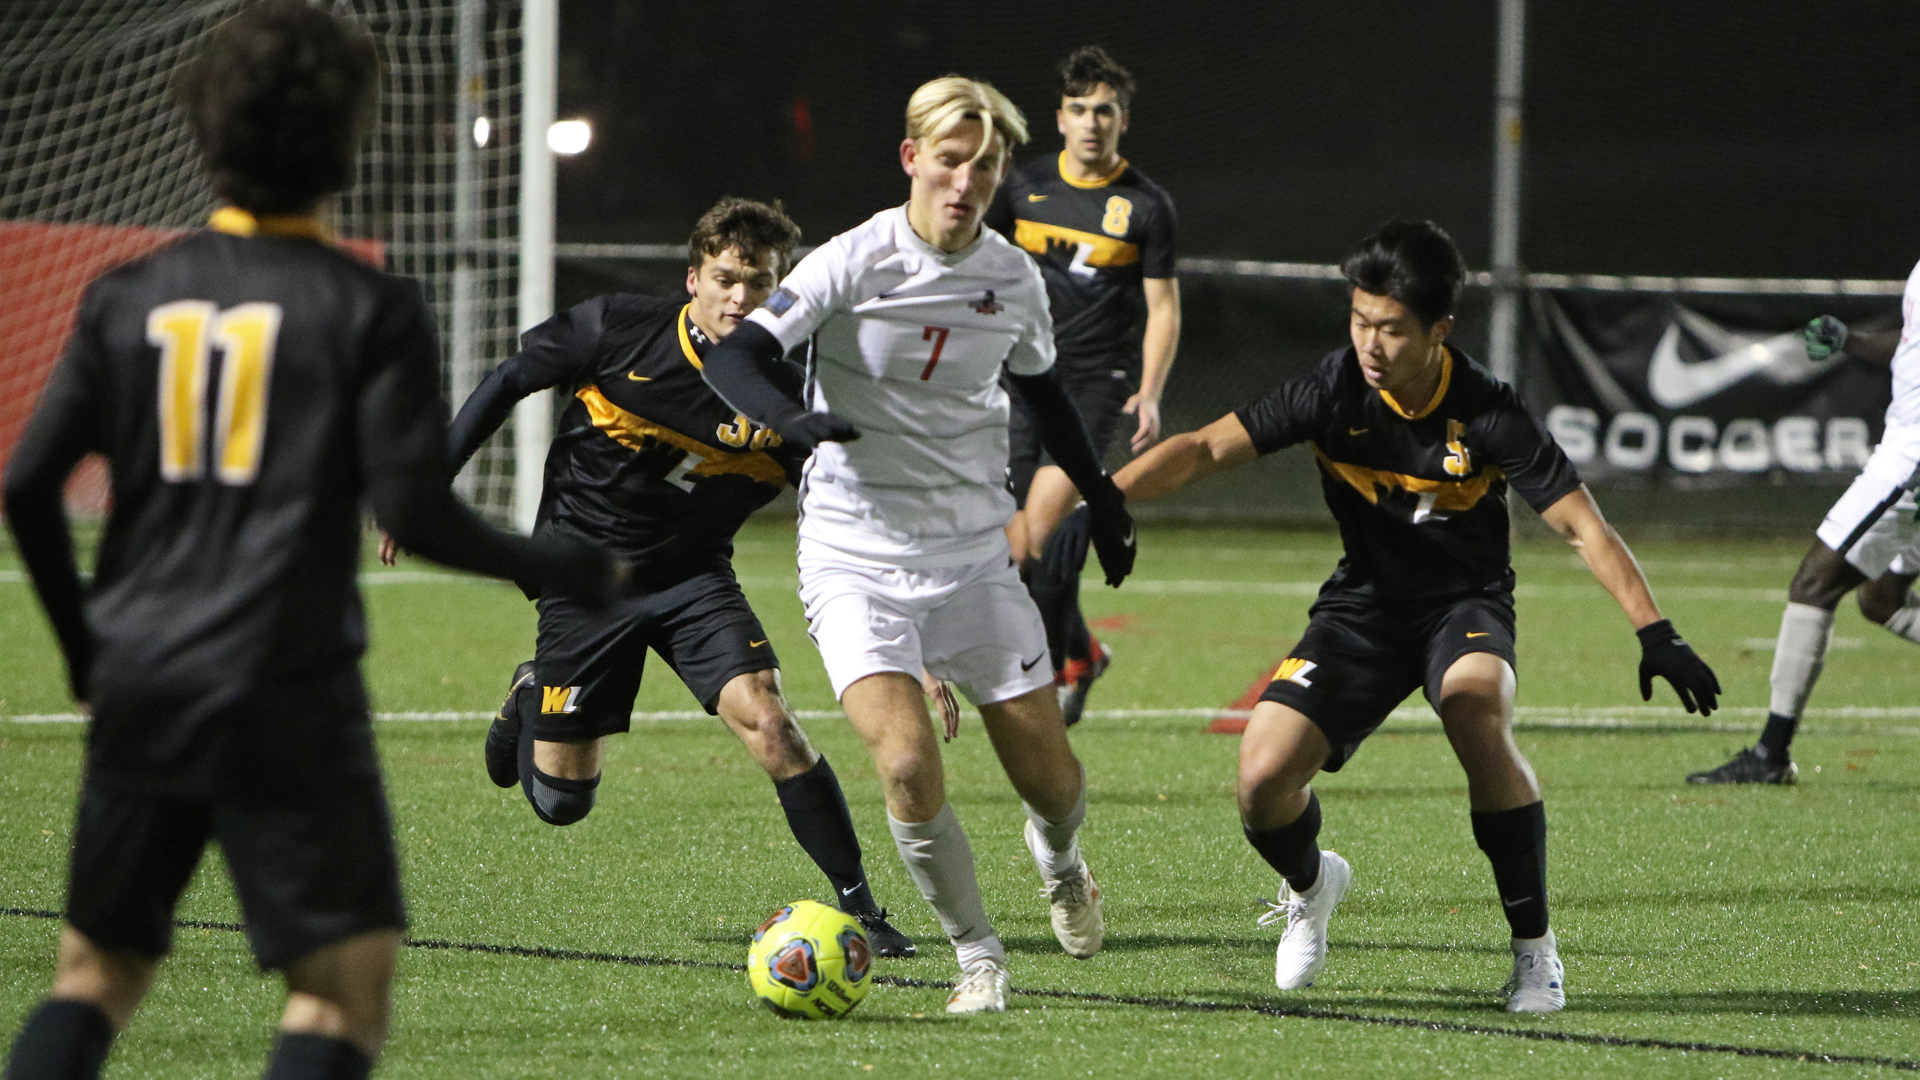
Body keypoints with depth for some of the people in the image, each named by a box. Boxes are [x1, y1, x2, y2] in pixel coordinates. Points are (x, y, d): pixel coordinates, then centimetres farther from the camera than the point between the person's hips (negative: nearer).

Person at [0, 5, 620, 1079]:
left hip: (139, 691, 5)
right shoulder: (372, 313, -5)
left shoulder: (131, 297, 7)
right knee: (346, 982, -1)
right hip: (288, 703, -5)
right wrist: (578, 573, 4)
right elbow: (417, 513, -10)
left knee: (96, 971, 14)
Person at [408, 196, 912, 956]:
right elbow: (508, 384, 0)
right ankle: (531, 696, 40)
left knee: (766, 719, -24)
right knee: (561, 801, 4)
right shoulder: (616, 330, -15)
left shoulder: (784, 398, -15)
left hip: (693, 580, 0)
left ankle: (858, 907, -14)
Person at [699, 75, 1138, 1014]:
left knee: (1050, 778, 3)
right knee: (906, 761, -22)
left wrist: (1101, 498, 29)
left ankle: (1059, 862, 41)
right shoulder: (855, 263, -11)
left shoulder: (1013, 279, 2)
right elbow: (733, 356, -18)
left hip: (973, 555, 4)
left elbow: (1042, 391, 22)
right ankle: (977, 955, -1)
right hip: (855, 556, -4)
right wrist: (789, 417, -38)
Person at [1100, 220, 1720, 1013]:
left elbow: (1581, 526, -19)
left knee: (1478, 719, -36)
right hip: (1363, 605, 2)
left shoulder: (1487, 414, -20)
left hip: (1466, 603, -2)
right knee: (1263, 781, -17)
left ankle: (1534, 947, -18)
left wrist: (1654, 634, -29)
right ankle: (1310, 886, 23)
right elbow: (1207, 450, -15)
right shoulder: (1335, 390, -15)